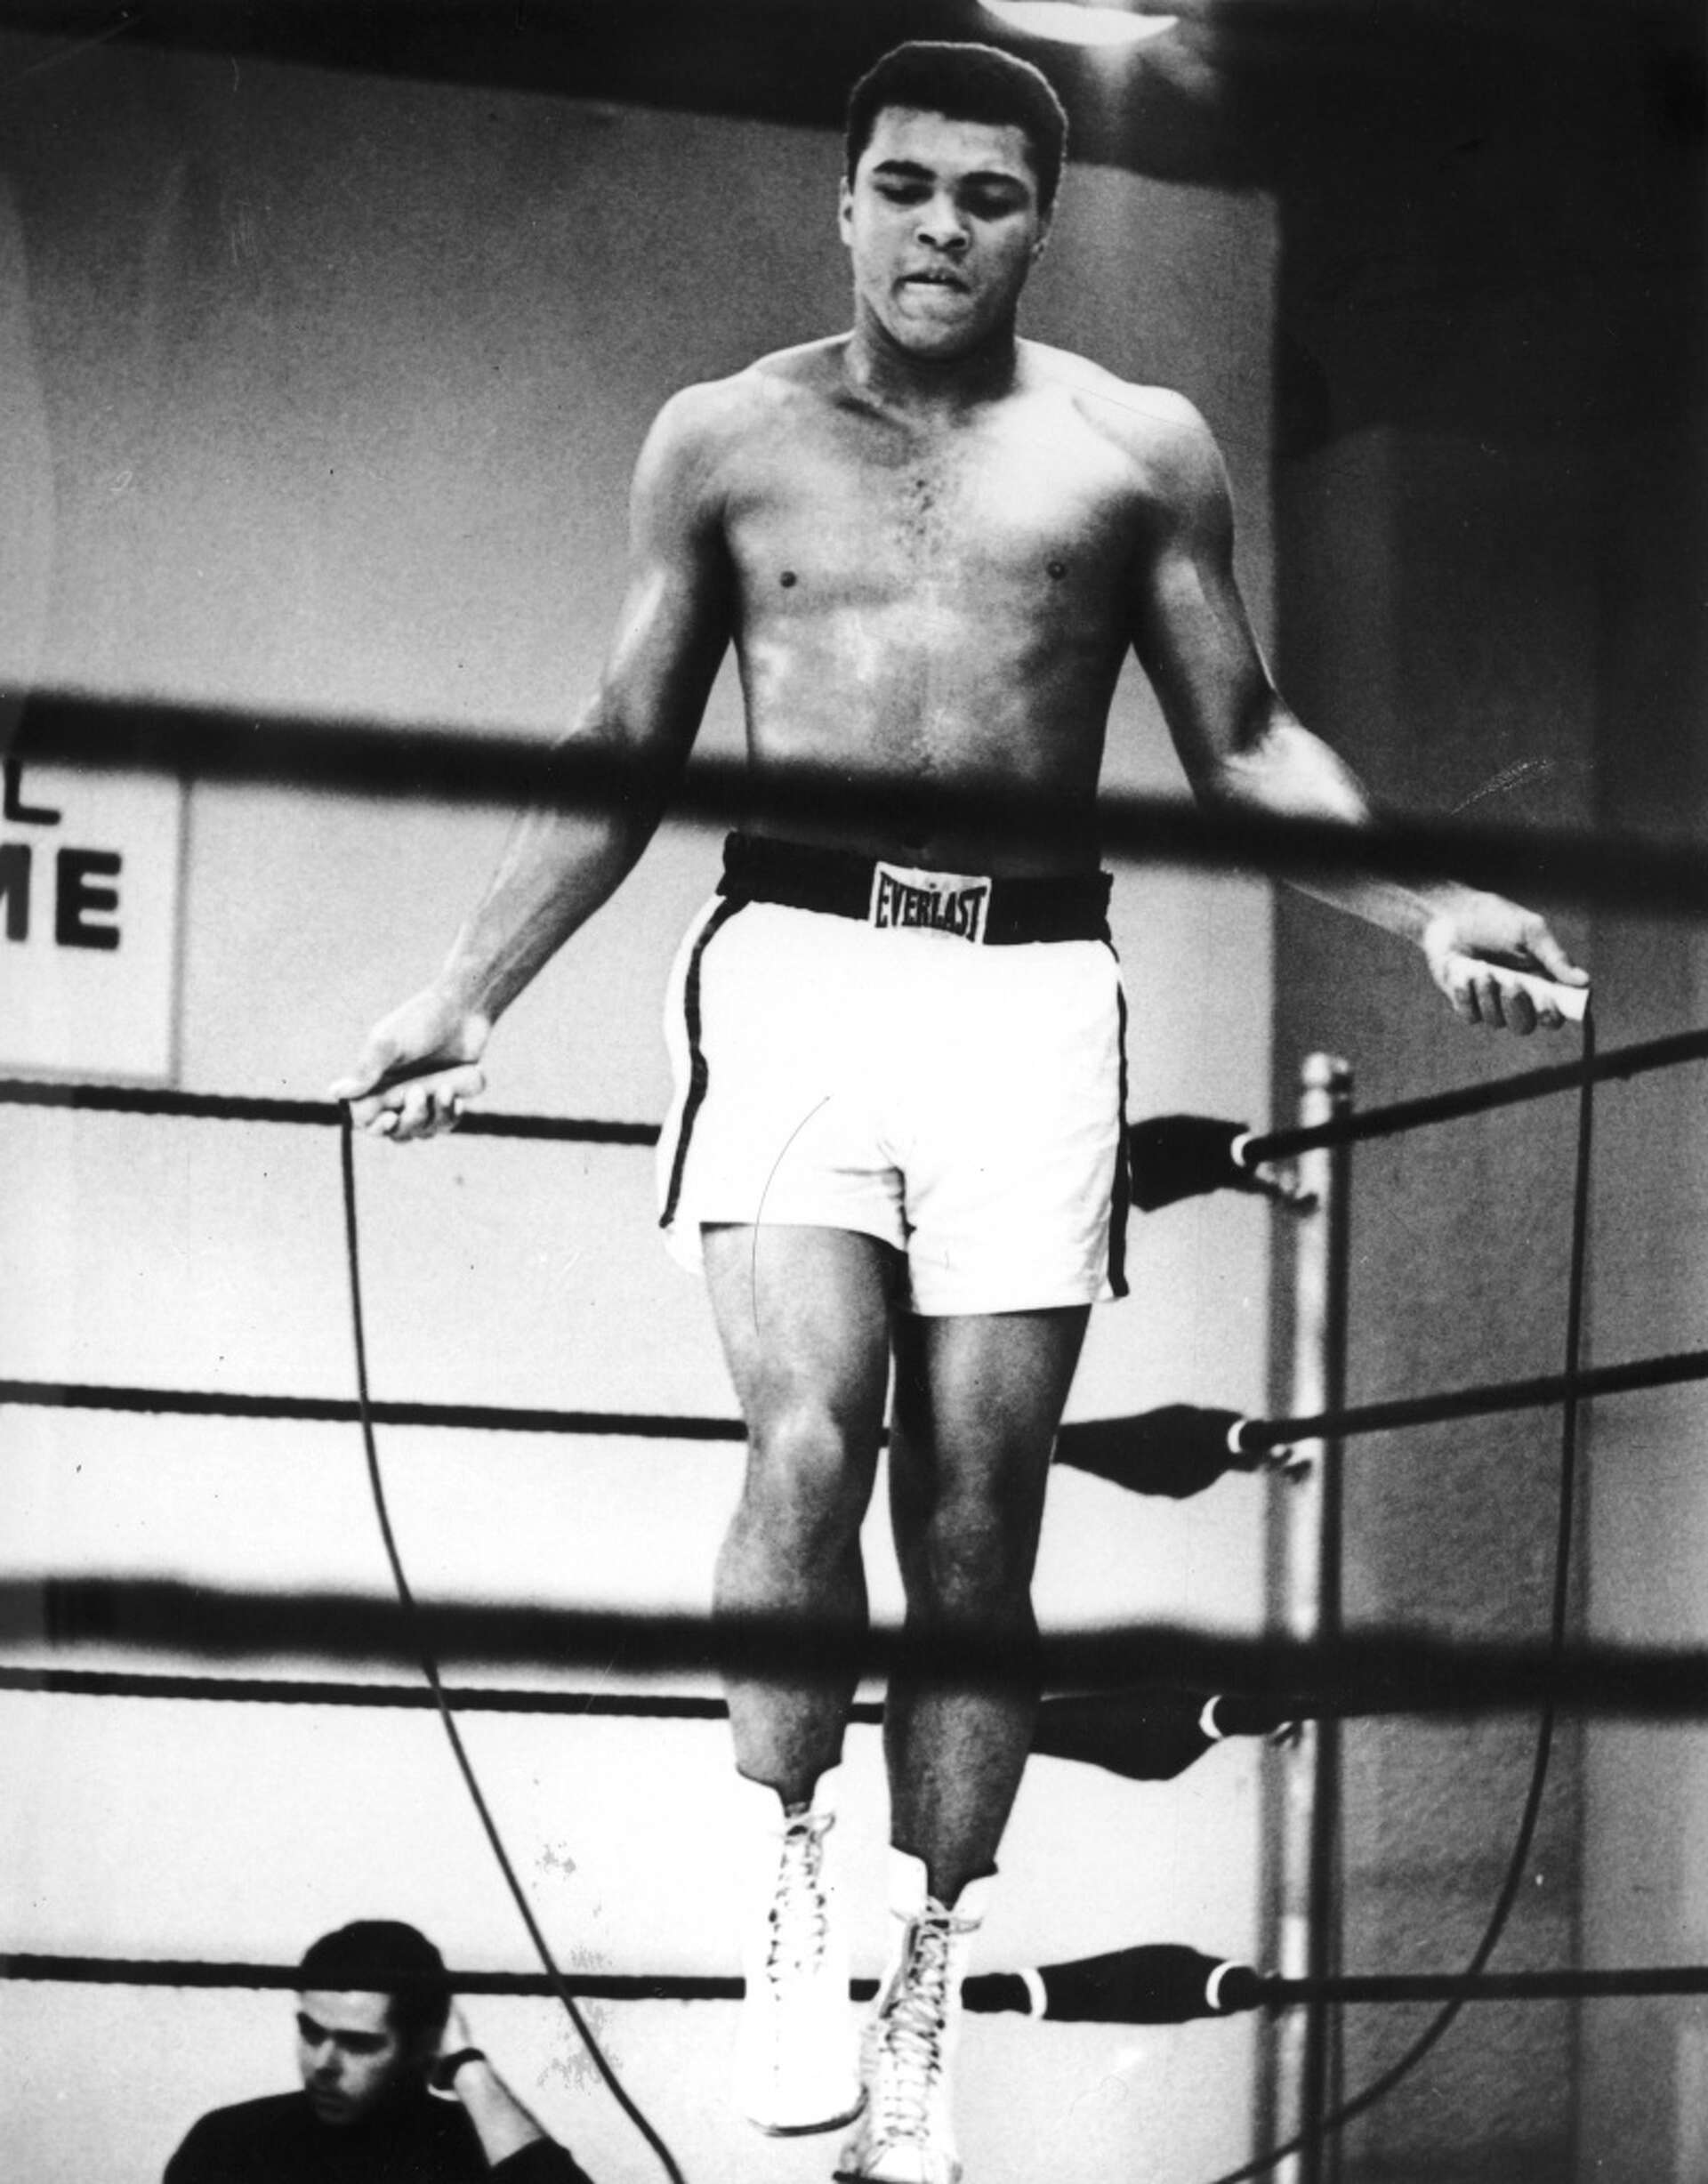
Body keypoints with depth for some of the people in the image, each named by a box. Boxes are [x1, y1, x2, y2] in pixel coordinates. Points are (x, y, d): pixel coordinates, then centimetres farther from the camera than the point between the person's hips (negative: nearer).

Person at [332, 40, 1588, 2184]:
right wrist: (464, 998, 13)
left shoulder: (1135, 451, 11)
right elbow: (624, 757, 17)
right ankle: (785, 1884, -3)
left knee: (976, 1513, -1)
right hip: (797, 960, 0)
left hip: (1032, 983, 1)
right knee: (811, 1436, -22)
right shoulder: (725, 440, 12)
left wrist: (1426, 907, -2)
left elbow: (1245, 744, 14)